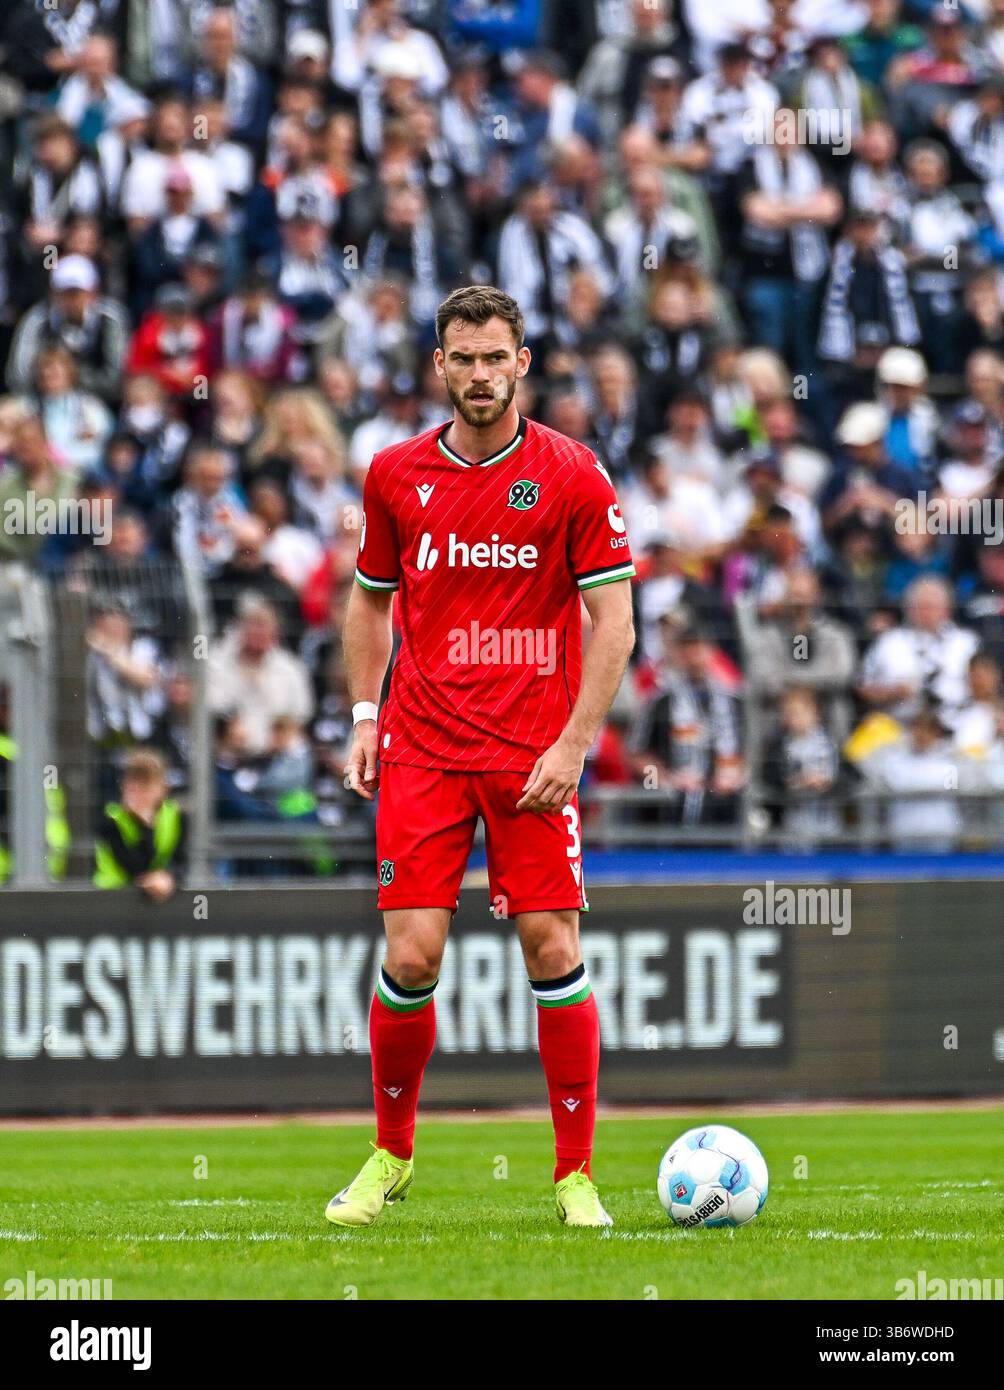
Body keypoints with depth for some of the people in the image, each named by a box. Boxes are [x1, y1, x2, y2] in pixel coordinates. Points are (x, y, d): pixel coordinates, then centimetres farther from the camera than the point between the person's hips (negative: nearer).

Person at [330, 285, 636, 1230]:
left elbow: (613, 622, -3)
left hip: (533, 754, -2)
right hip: (422, 752, 2)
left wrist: (573, 745, -10)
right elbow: (370, 599, 19)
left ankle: (575, 1177, 3)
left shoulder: (572, 477, -3)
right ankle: (391, 1154, 15)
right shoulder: (396, 475, 6)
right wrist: (364, 715, 8)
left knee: (552, 951, -6)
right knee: (410, 958, -5)